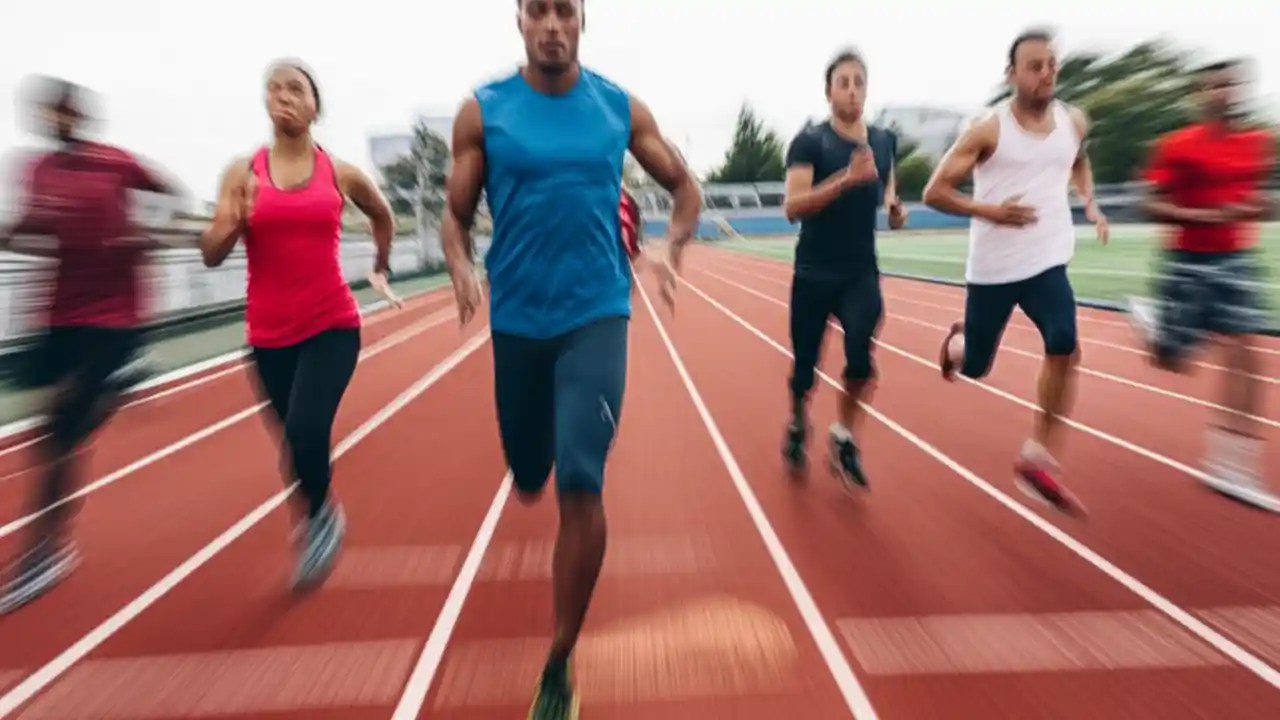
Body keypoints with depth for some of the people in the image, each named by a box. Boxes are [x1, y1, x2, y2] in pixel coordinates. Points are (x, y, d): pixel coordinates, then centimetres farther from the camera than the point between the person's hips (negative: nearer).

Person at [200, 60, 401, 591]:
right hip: (270, 334, 2)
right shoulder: (242, 172, 0)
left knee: (305, 432, -20)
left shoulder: (341, 174, 0)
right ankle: (319, 516, 41)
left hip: (333, 327, -2)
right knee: (292, 438, 13)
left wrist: (380, 269, 24)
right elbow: (211, 256, -3)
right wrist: (231, 222, -21)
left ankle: (321, 513, 11)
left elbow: (382, 215, 21)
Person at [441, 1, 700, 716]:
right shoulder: (483, 111, 1)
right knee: (529, 481, 14)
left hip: (596, 315, -1)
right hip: (517, 320, 2)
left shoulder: (622, 108, 3)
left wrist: (671, 246, -10)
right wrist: (461, 266, -18)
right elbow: (457, 213, 4)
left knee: (580, 484, -13)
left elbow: (686, 186, 11)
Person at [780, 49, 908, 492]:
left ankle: (843, 437, 9)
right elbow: (792, 207, -21)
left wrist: (895, 208, 1)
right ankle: (798, 426, 37)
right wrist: (847, 178, -32)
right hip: (814, 273, -3)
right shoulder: (809, 141, -9)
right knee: (805, 364, 6)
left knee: (861, 358, -16)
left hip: (861, 273, 3)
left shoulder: (883, 140, 7)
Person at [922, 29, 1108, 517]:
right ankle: (955, 342, 48)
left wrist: (1090, 205, 14)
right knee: (974, 366, 7)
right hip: (992, 267, -3)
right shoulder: (987, 130, -10)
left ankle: (1038, 459, -6)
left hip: (1047, 262, 3)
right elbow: (934, 193, -10)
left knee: (1064, 348, -19)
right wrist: (989, 211, -20)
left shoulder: (1074, 122, 6)